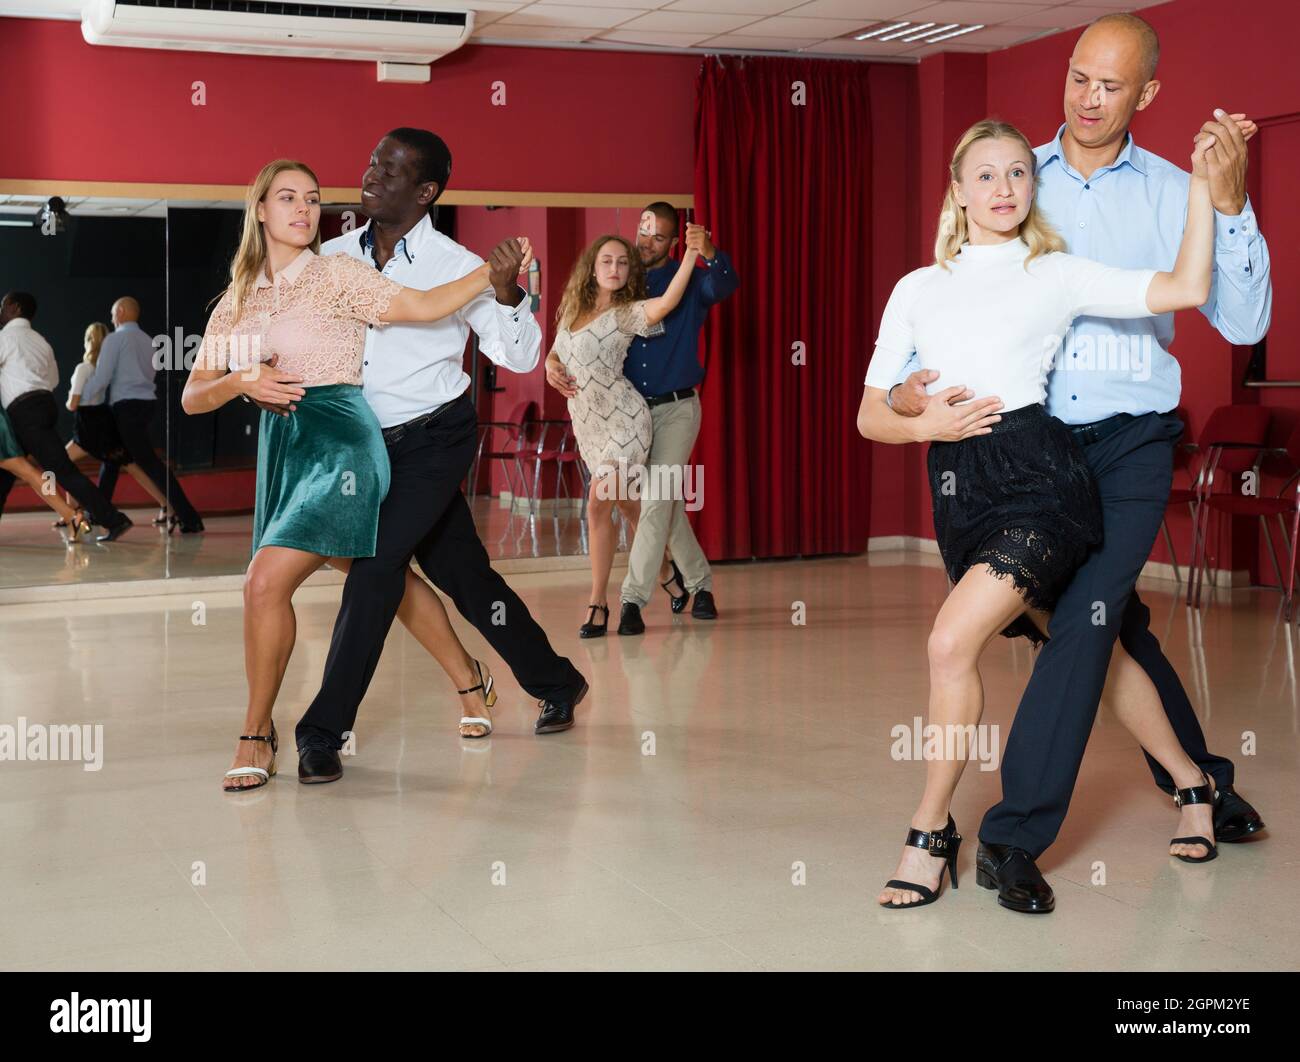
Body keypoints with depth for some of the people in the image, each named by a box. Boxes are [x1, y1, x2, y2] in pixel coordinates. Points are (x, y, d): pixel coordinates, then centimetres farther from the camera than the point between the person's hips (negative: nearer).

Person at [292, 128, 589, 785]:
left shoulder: (456, 265, -12)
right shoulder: (335, 257, 0)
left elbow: (520, 357, -11)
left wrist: (506, 293, -27)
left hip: (435, 439, -5)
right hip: (371, 442, 5)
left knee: (375, 565, -16)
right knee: (463, 574, 13)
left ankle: (323, 731, -7)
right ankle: (555, 684, 31)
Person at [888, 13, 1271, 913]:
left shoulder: (1171, 194, -1)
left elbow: (1243, 323, -10)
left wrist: (1230, 205, -21)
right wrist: (906, 383, -8)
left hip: (1132, 440, -2)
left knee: (1086, 619, -13)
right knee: (1117, 617, 14)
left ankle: (1016, 837, -6)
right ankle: (1199, 779, 35)